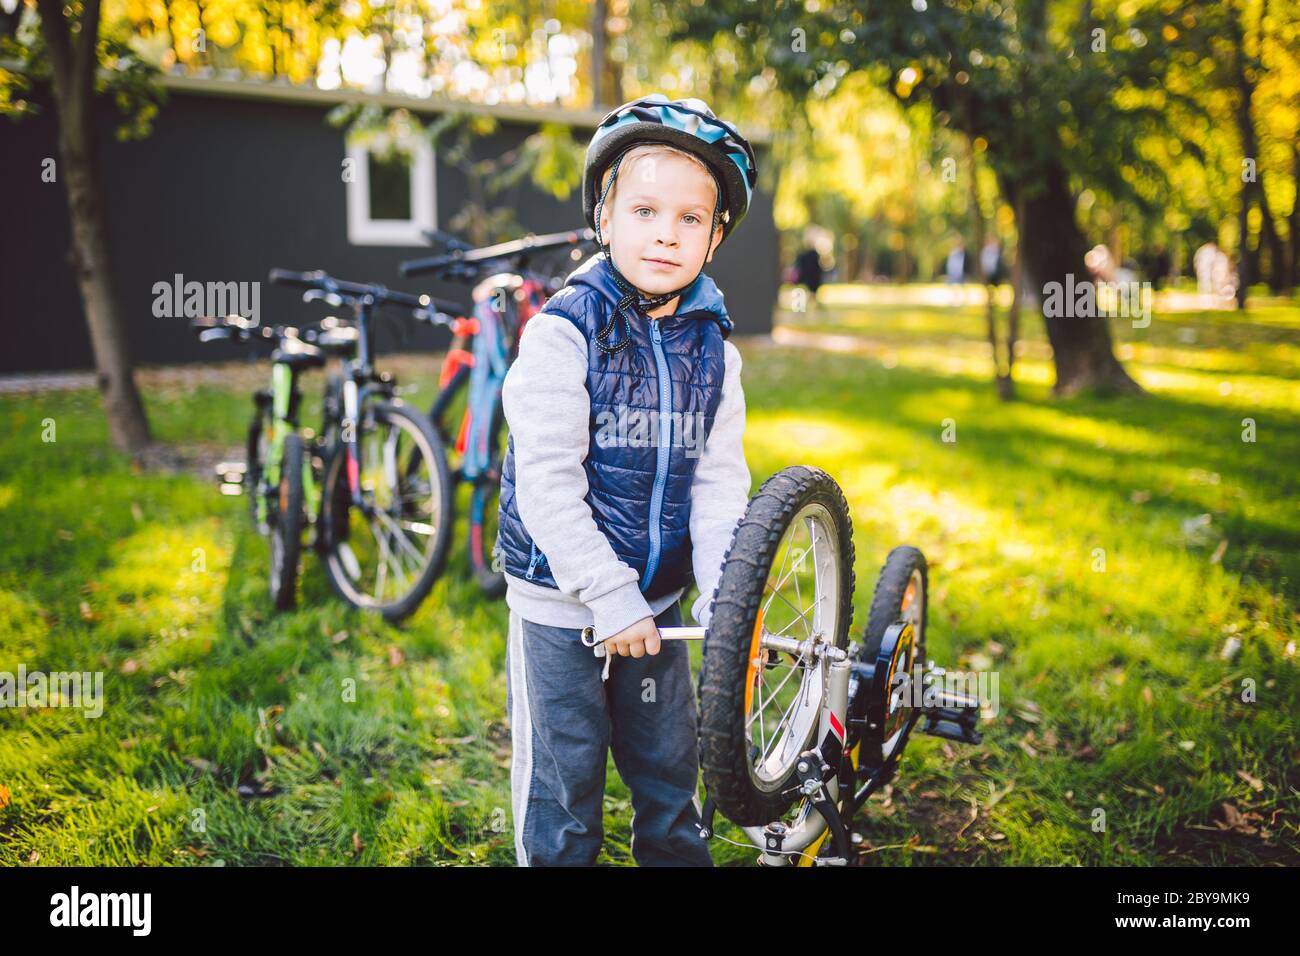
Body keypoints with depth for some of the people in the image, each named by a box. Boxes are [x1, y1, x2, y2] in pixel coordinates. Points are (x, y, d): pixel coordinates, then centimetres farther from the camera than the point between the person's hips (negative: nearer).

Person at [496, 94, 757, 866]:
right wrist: (608, 597, -21)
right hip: (561, 601, -4)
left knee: (671, 771, 19)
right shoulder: (564, 332, -14)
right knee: (563, 787, 8)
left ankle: (677, 857, 40)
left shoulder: (713, 347, 1)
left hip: (657, 602, 5)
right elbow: (548, 483, -19)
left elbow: (718, 480, 0)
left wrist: (725, 594, -12)